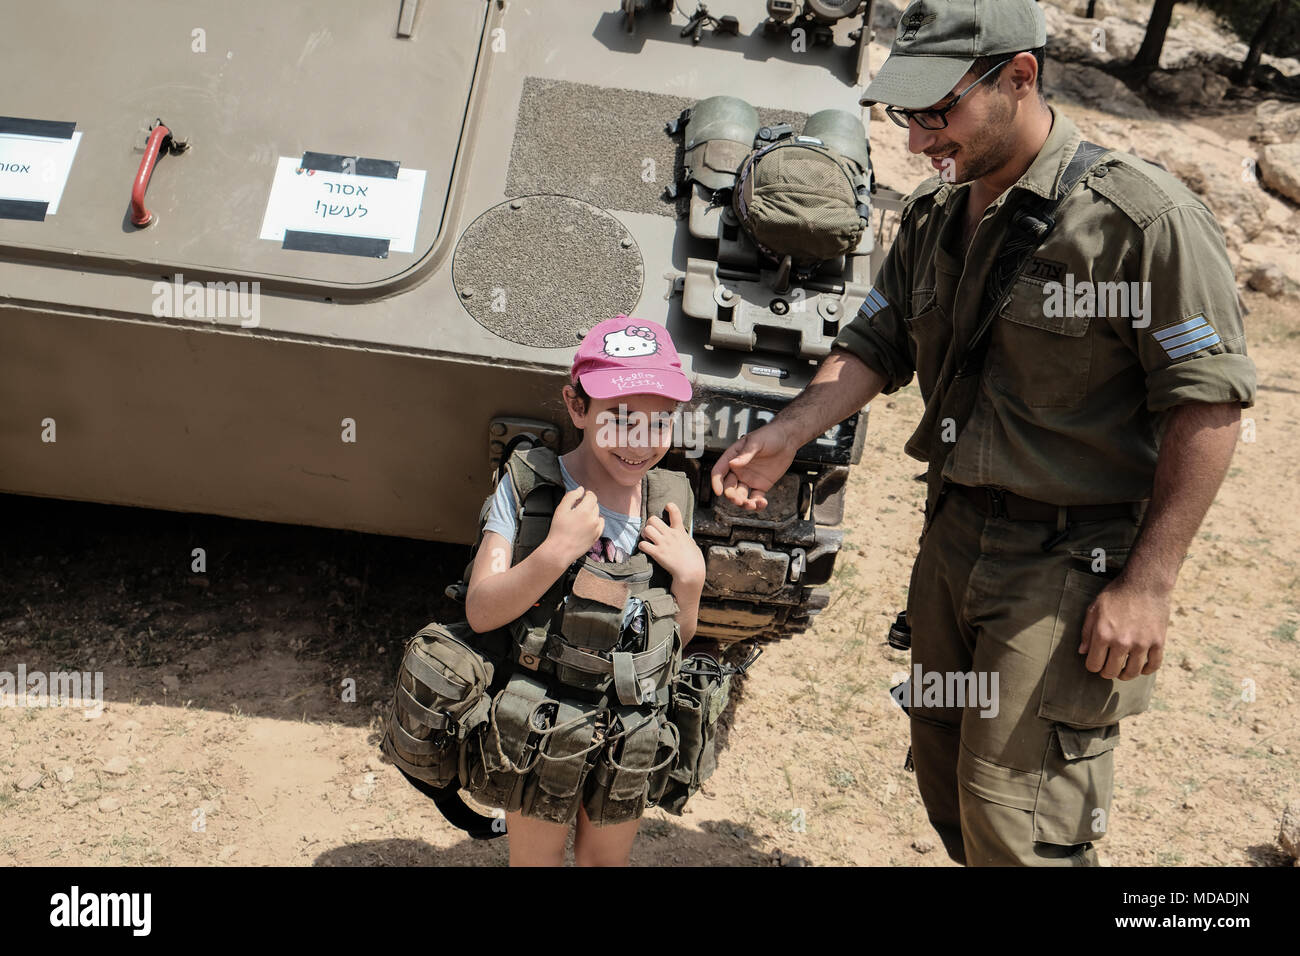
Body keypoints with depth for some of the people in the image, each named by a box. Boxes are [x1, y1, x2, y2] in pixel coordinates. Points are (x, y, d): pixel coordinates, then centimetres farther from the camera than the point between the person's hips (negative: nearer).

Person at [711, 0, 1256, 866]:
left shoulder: (1142, 215, -16)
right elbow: (875, 347, 11)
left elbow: (1209, 404, -16)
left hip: (1071, 565, -7)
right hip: (955, 536, 7)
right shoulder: (933, 218, 6)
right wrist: (787, 434, -7)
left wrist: (1147, 585, -18)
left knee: (1014, 820, -2)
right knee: (945, 782, 19)